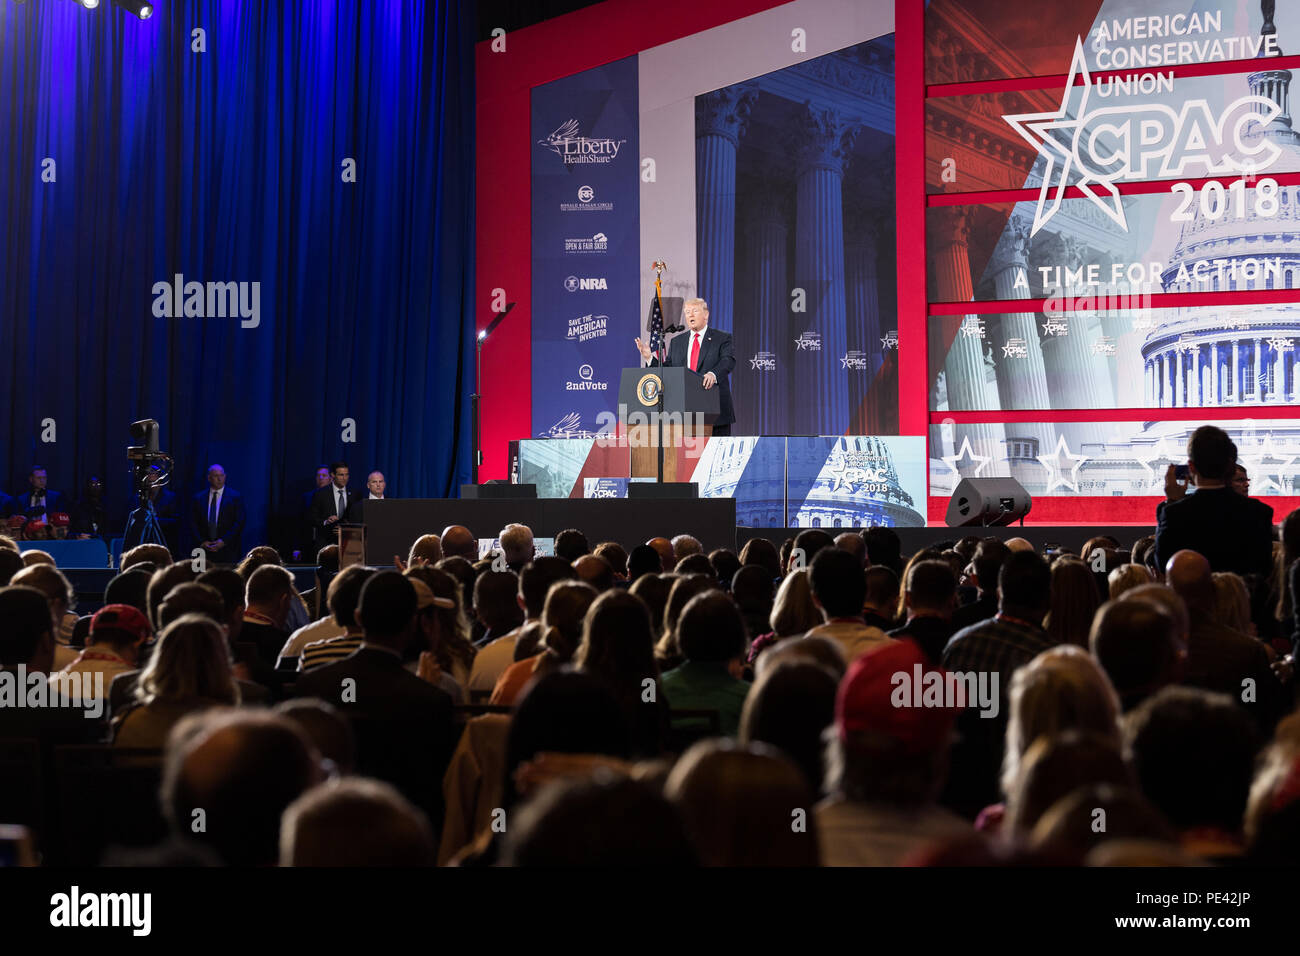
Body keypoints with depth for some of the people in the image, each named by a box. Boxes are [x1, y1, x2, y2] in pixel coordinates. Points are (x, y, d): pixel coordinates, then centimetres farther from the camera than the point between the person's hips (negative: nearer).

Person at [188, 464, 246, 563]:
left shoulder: (236, 497, 3)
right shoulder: (198, 498, 11)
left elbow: (240, 522, -3)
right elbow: (193, 524, 10)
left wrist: (224, 541, -12)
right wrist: (202, 541, -5)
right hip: (205, 550, 2)